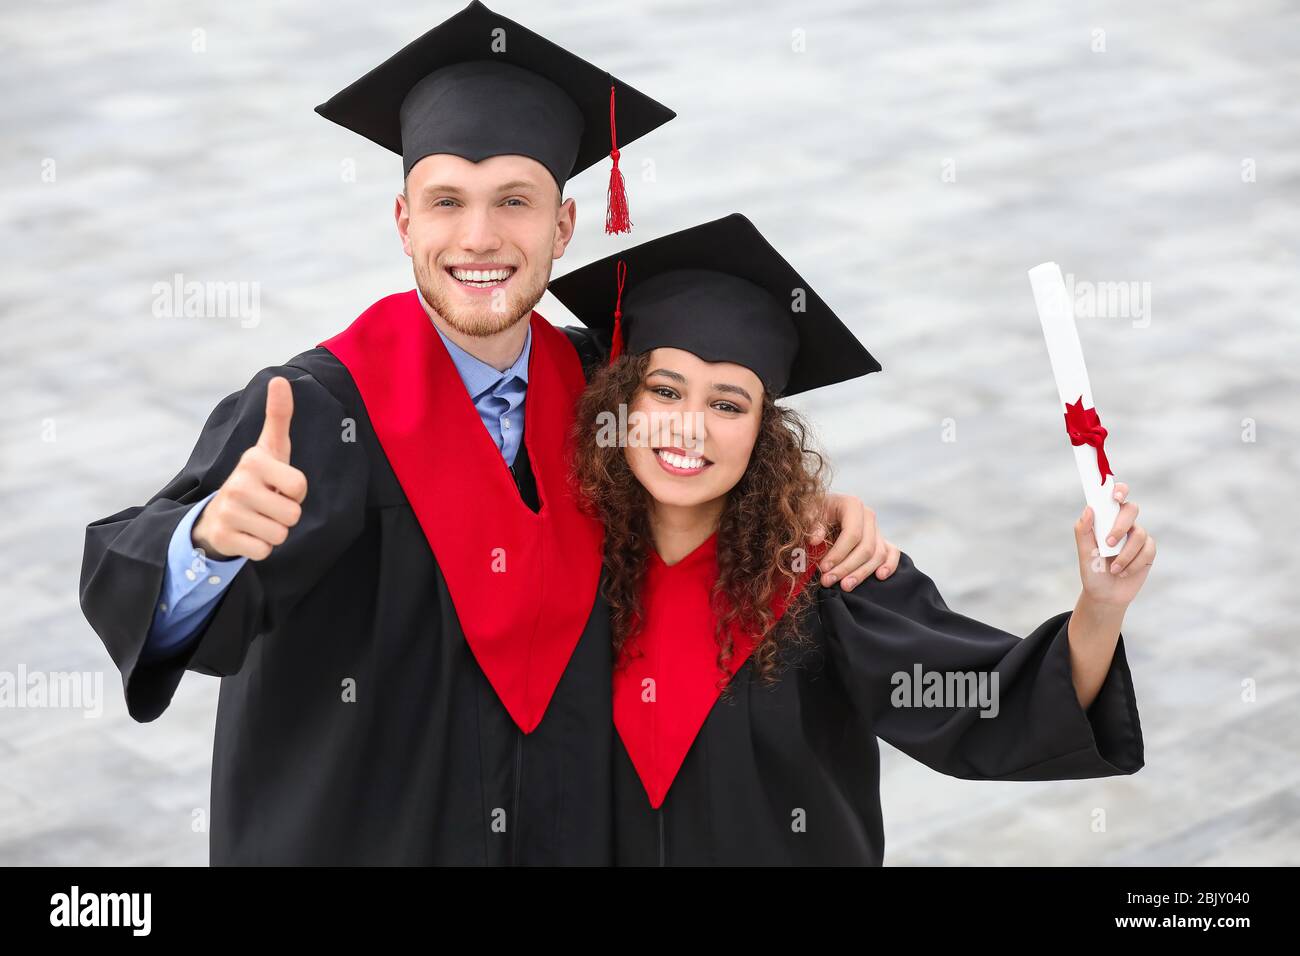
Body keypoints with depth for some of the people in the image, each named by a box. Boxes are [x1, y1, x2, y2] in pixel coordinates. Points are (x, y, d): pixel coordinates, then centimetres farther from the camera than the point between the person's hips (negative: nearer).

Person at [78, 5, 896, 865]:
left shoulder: (594, 384, -6)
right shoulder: (313, 413, -19)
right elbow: (150, 602, -32)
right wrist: (217, 532, -54)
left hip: (568, 836, 4)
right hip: (338, 839, -4)